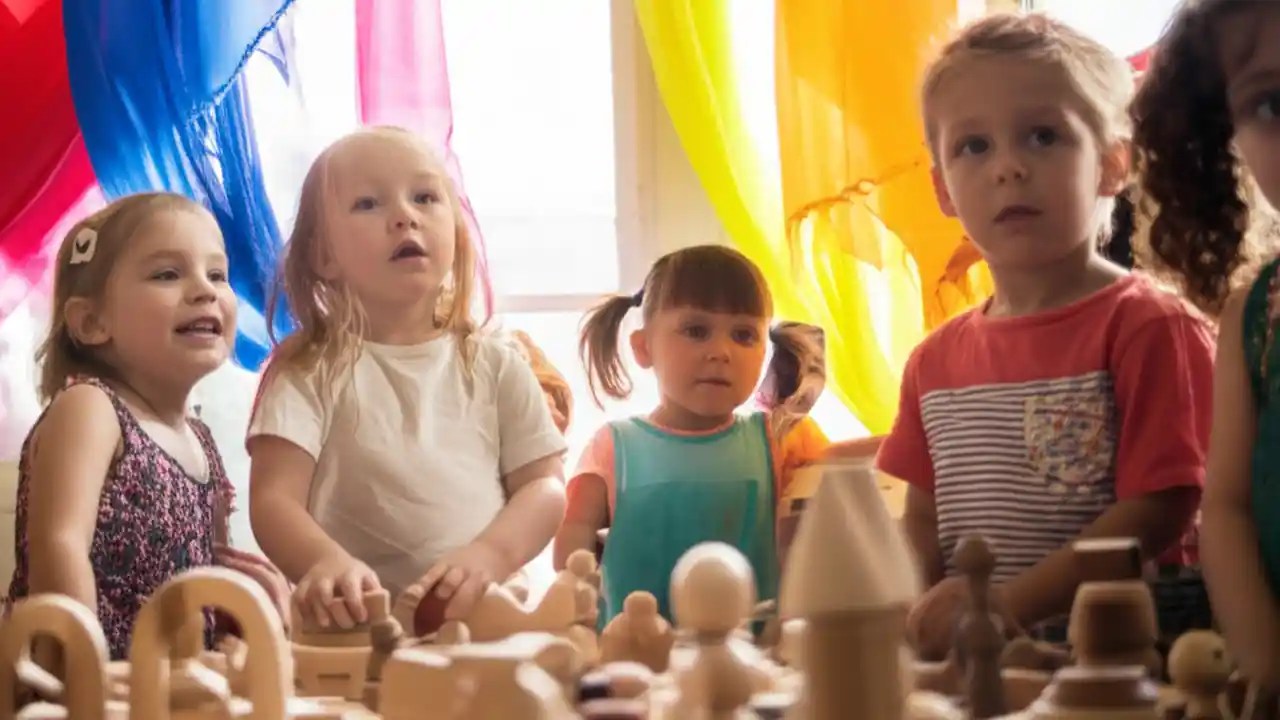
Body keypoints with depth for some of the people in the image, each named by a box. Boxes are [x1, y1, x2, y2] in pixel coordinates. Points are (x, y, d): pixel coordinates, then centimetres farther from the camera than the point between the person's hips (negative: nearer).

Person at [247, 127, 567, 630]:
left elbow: (545, 486, 8)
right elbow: (274, 499, -4)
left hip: (486, 613, 3)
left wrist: (490, 555, -13)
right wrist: (329, 564, -26)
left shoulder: (496, 365, 13)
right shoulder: (312, 369, 5)